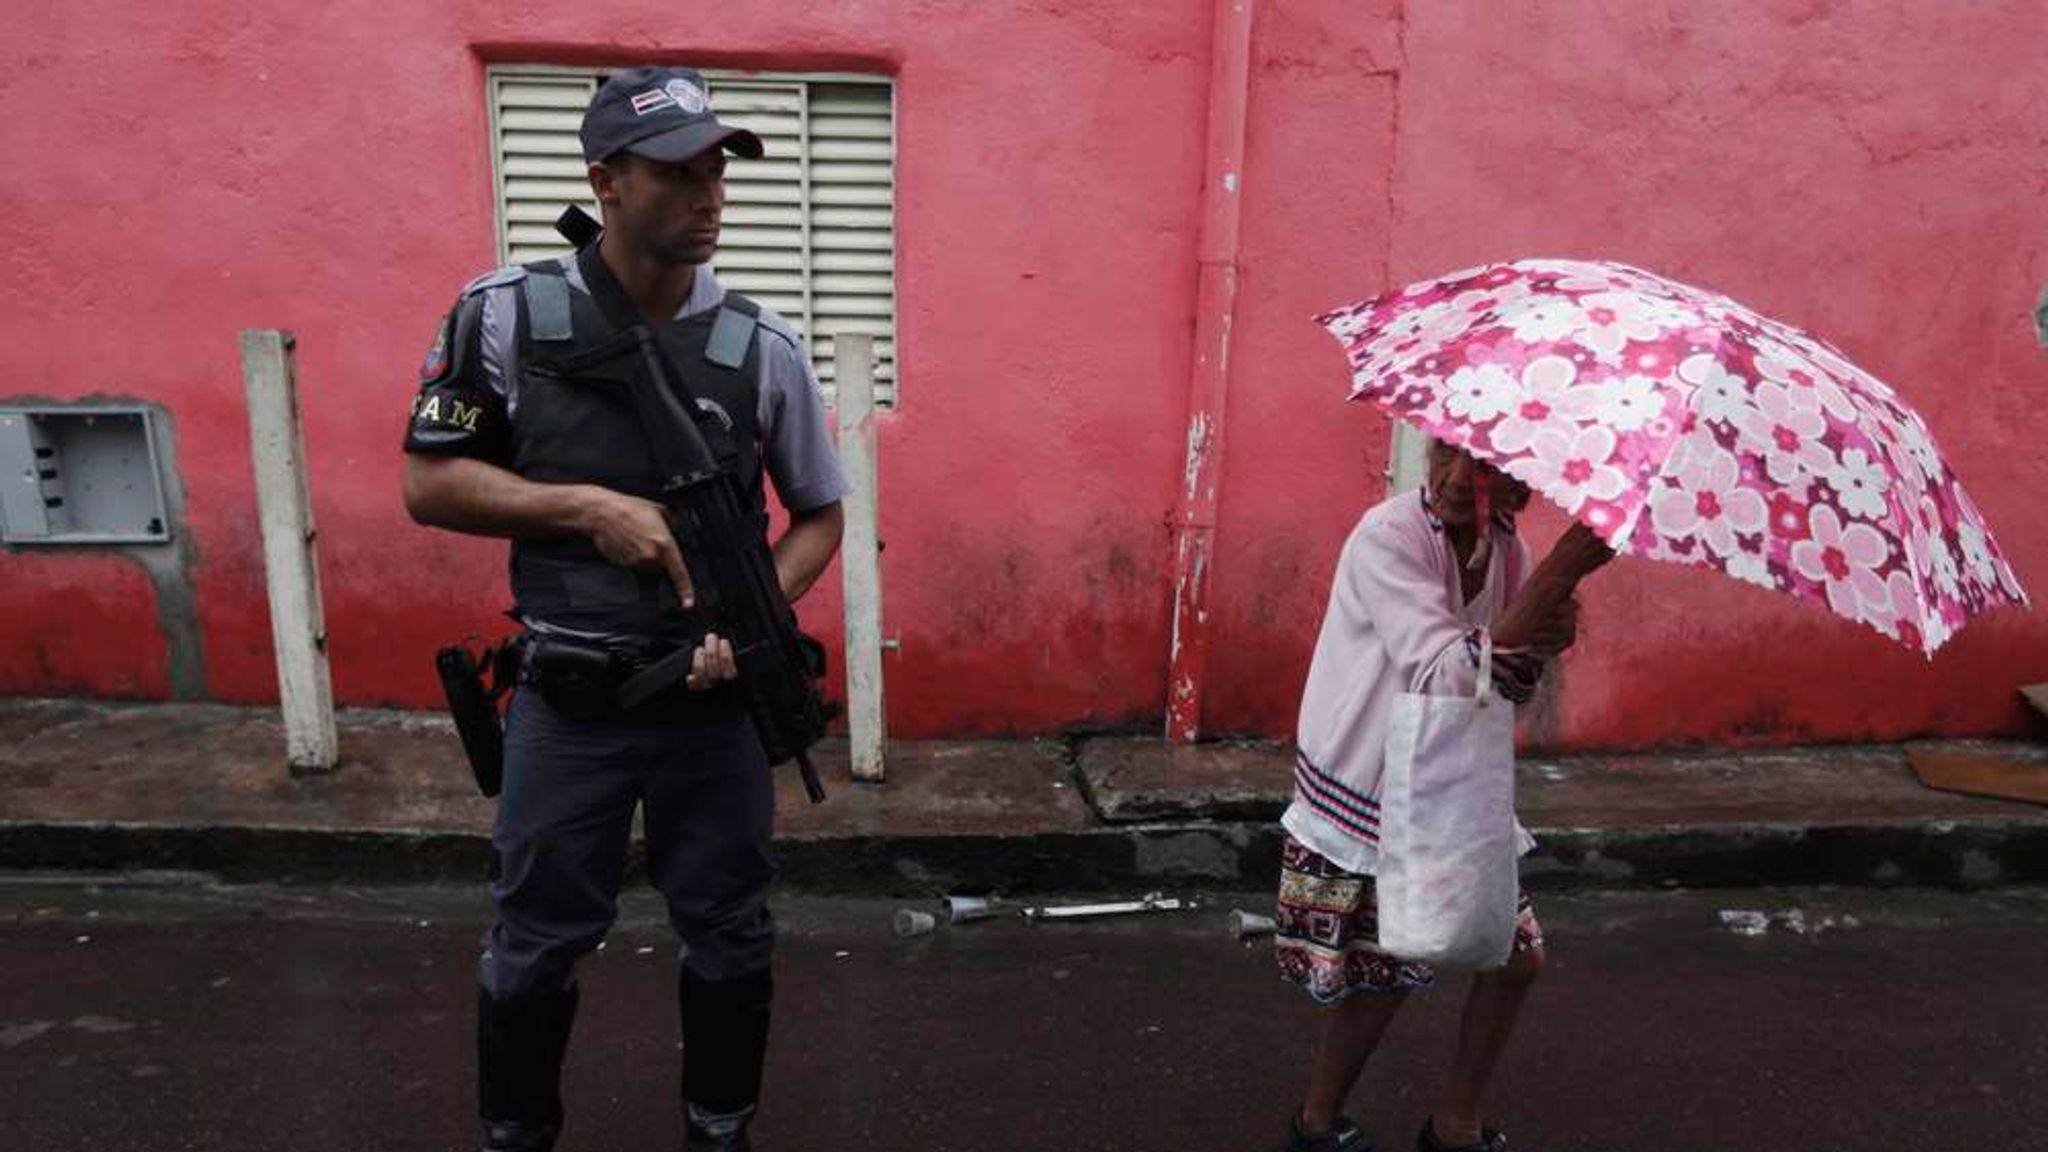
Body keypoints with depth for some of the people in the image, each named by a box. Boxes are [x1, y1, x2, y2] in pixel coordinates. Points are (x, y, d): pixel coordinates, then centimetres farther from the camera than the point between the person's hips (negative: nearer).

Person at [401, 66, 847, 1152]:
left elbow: (819, 515, 4)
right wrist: (586, 508, -17)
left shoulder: (762, 347, -5)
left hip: (715, 700, 2)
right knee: (534, 946, 15)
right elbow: (428, 483, -3)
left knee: (729, 940, 15)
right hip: (567, 703, -1)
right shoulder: (505, 315, -7)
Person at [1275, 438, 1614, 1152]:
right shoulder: (1388, 537, -22)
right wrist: (1554, 578, -36)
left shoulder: (1506, 550, -1)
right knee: (1383, 978, 5)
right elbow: (1447, 679, -32)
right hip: (1367, 799, -7)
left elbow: (1501, 692, 4)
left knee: (1516, 954, 10)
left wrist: (1540, 644, -18)